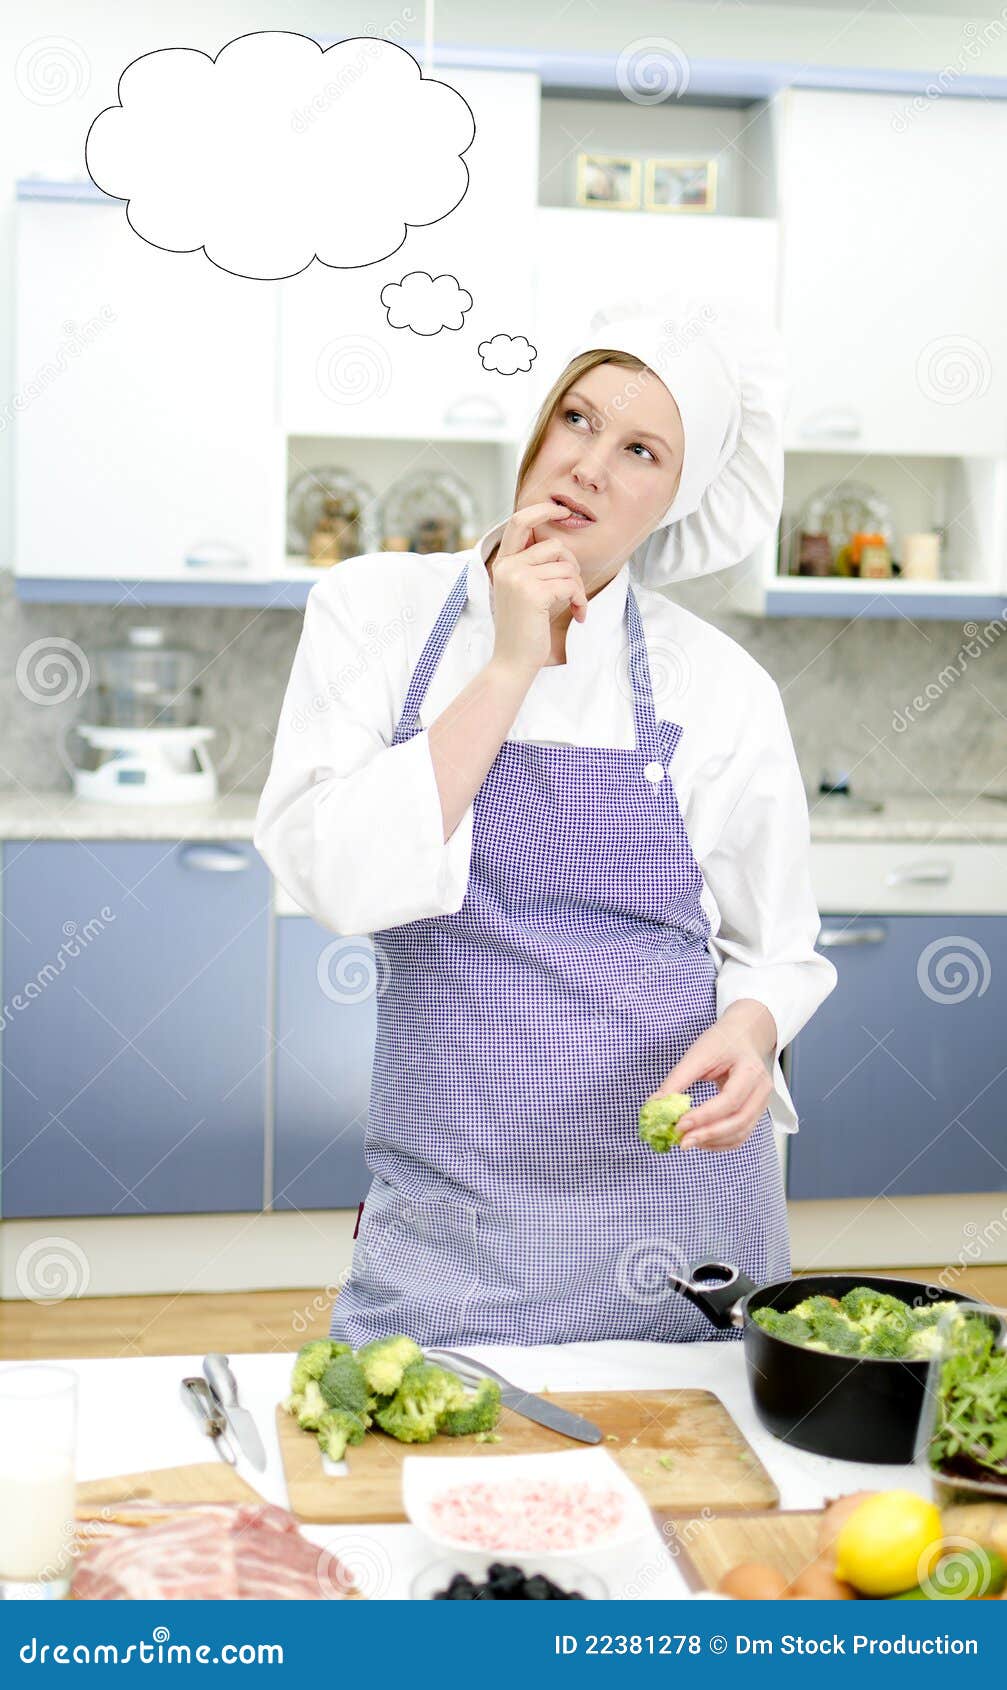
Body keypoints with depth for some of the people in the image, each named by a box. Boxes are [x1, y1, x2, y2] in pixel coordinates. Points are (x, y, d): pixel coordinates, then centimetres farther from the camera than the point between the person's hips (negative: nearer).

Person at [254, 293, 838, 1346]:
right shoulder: (375, 609, -1)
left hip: (676, 1200, 1)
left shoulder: (721, 685, -1)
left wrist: (749, 1028, -14)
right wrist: (511, 667, -14)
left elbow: (776, 947, 8)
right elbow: (336, 877, -14)